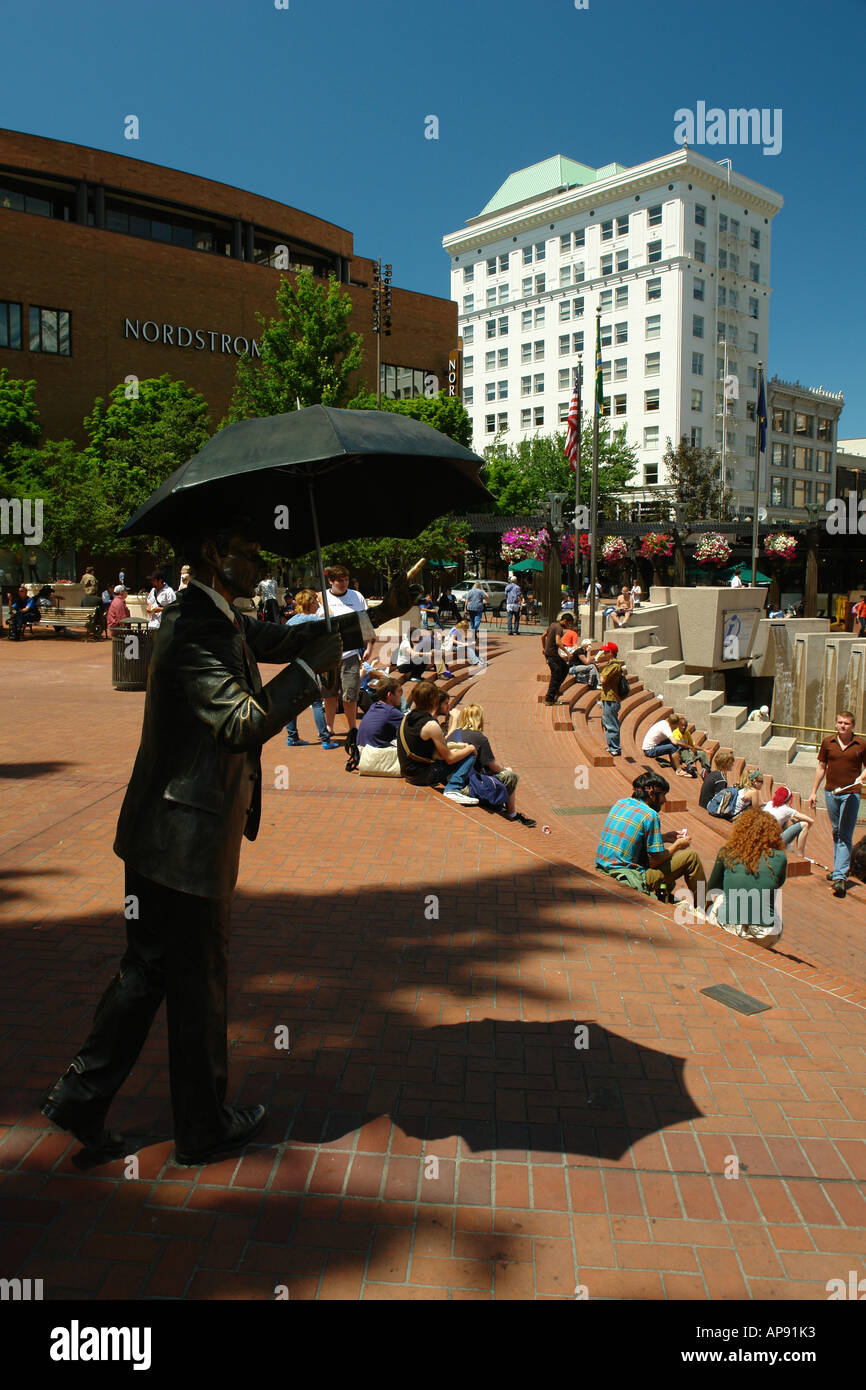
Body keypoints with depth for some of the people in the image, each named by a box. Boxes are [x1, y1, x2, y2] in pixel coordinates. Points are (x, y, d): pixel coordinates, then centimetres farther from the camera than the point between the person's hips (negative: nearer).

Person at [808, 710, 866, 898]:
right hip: (831, 792, 3)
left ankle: (840, 877, -12)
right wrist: (814, 792, 11)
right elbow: (821, 767, 12)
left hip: (851, 794, -3)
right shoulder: (828, 742, 5)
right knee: (836, 833, 15)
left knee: (845, 836, -7)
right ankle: (839, 867, 30)